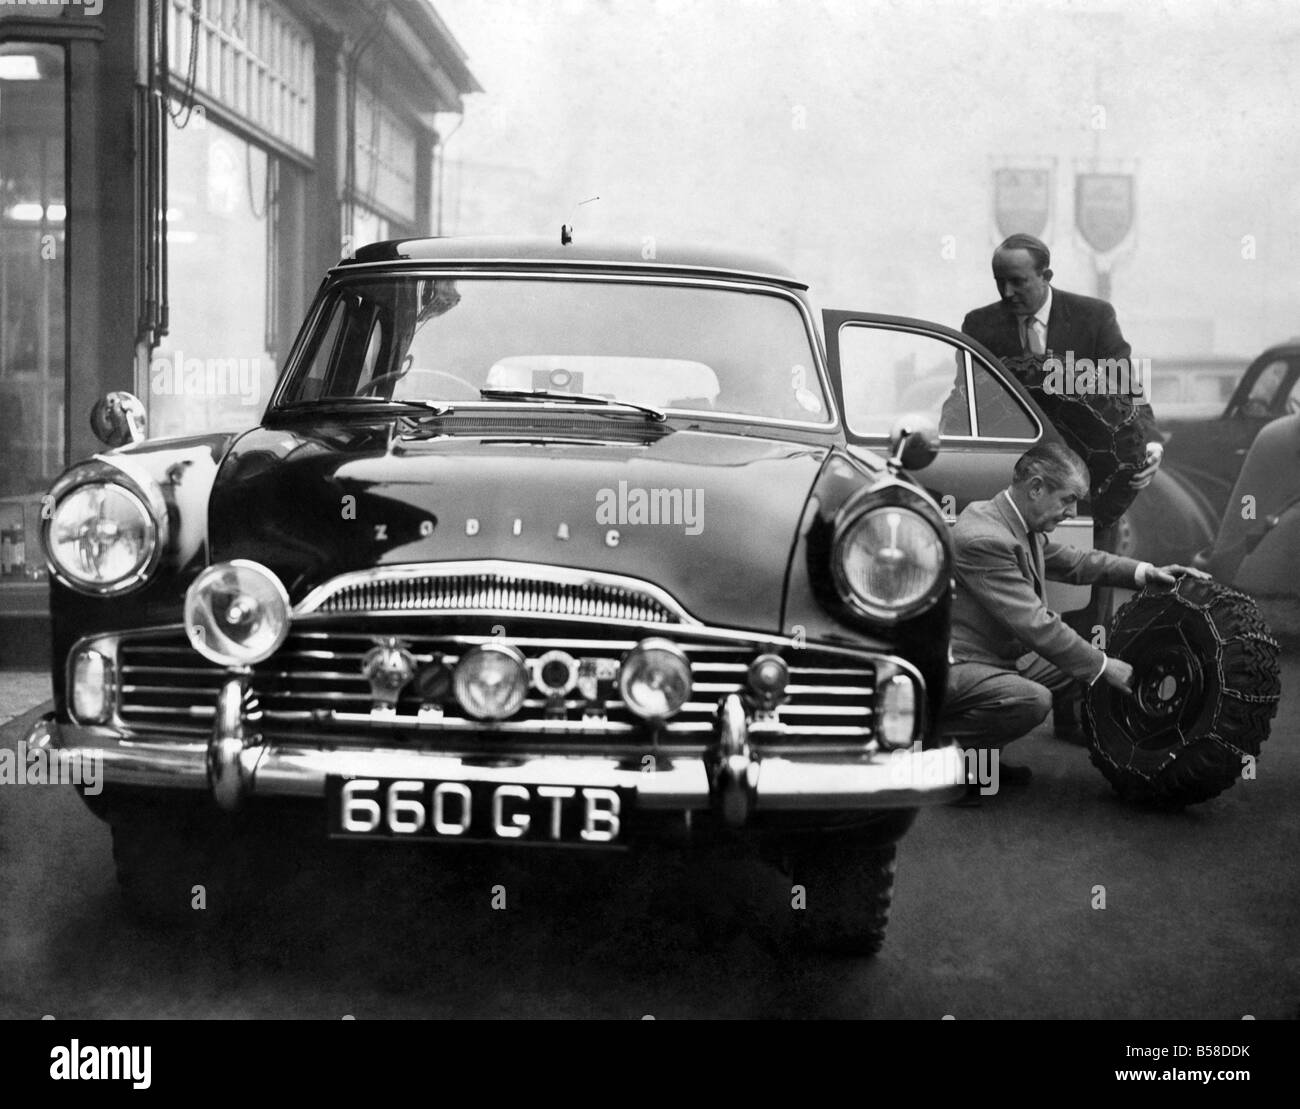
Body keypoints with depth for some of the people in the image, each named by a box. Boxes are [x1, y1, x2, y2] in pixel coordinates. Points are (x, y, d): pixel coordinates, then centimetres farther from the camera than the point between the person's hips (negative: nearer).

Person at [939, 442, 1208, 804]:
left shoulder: (1025, 528, 6)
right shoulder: (984, 540, -25)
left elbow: (1072, 561, 21)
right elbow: (1034, 624, -25)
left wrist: (1144, 572, 6)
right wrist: (1102, 666, -17)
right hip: (949, 666, -11)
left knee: (1071, 669, 14)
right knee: (1032, 701, -31)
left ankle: (979, 753, 13)